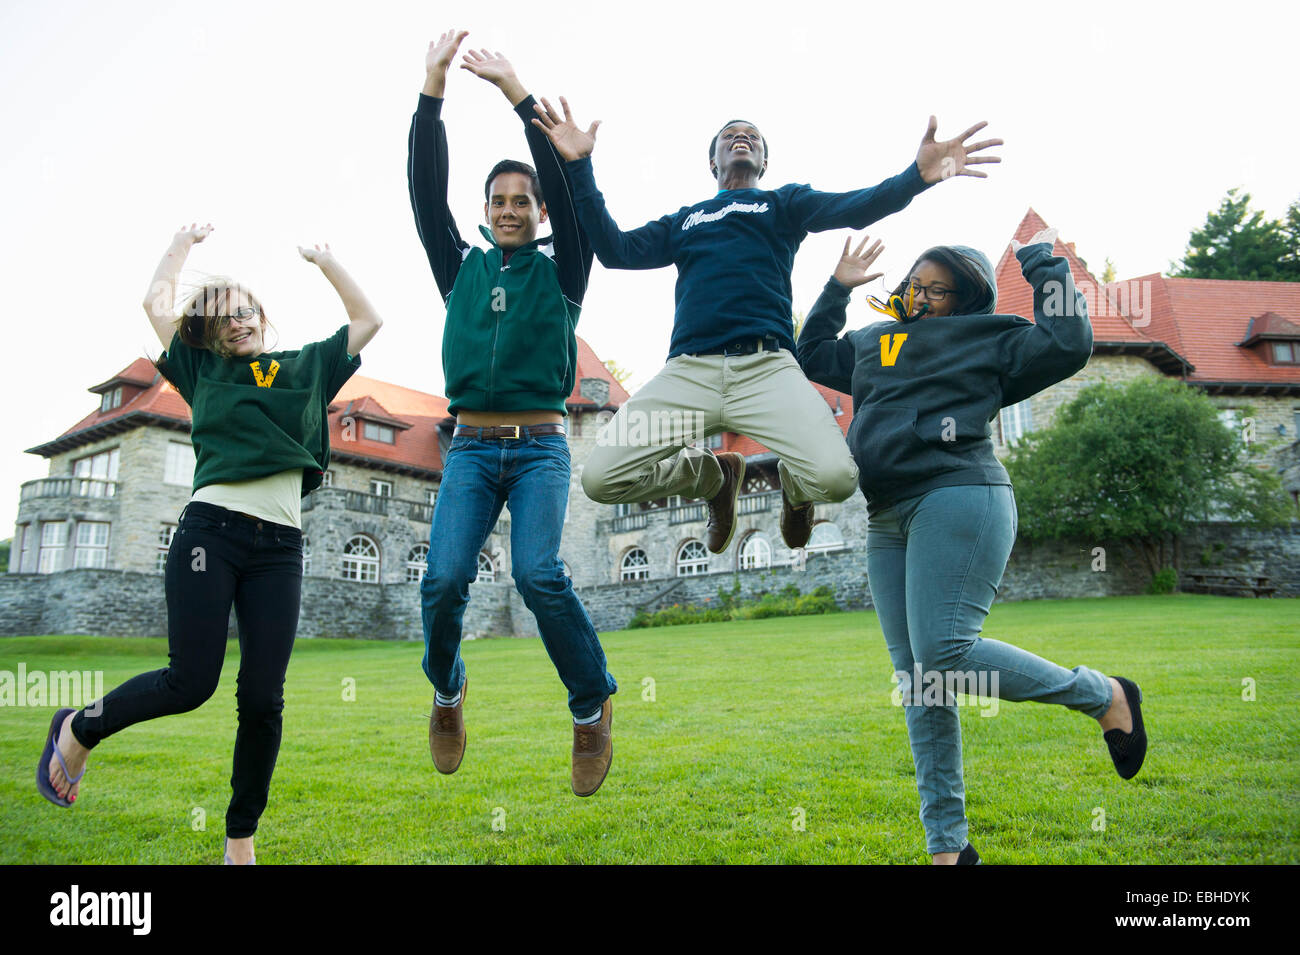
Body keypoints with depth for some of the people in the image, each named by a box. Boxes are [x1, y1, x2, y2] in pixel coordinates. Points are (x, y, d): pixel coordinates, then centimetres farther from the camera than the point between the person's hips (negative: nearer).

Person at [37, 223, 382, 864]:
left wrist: (324, 260, 23)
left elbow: (367, 318, 21)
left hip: (280, 546, 2)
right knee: (190, 681, -9)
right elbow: (157, 302, 13)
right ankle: (77, 730, 21)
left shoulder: (308, 367, 19)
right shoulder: (202, 370, 15)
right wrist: (183, 244, 26)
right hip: (211, 528, -1)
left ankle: (240, 841, 10)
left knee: (262, 697, -3)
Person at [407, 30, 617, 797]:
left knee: (539, 573, -23)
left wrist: (516, 90, -5)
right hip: (471, 446, 2)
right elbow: (427, 191, 7)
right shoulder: (461, 267, 16)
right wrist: (433, 87, 1)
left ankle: (594, 707, -2)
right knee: (446, 576, -15)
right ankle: (448, 692, 14)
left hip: (540, 448, -2)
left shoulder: (560, 269, 10)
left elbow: (568, 186, -2)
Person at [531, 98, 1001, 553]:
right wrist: (580, 168, 10)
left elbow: (853, 208, 5)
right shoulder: (683, 221, 31)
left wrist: (917, 176, -16)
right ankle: (715, 476, 14)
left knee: (835, 477, -27)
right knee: (600, 478, -15)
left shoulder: (784, 203, 24)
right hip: (688, 371, 2)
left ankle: (794, 484, 14)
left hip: (766, 367, -2)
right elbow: (616, 250, 17)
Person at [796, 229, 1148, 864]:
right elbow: (810, 356, 38)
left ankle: (1105, 696, 2)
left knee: (944, 653, -21)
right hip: (887, 524, 7)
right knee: (916, 680, 2)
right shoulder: (872, 343, 27)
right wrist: (837, 288, 31)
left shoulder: (988, 340, 9)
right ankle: (947, 845, 8)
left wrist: (1043, 263, 6)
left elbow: (1068, 344, -3)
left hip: (959, 499, -7)